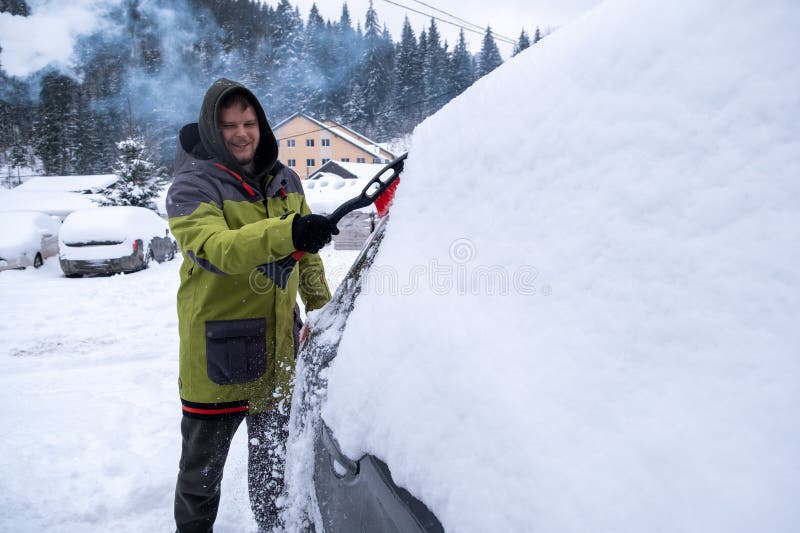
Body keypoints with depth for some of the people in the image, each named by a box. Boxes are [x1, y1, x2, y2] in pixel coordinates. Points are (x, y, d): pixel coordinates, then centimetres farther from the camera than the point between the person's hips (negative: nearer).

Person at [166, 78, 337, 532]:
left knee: (274, 462, 22)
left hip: (280, 350, 5)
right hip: (216, 354, -4)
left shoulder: (286, 181, 6)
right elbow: (215, 250, -32)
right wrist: (287, 232, -46)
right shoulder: (191, 188, -12)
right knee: (203, 467, 15)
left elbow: (307, 258, 16)